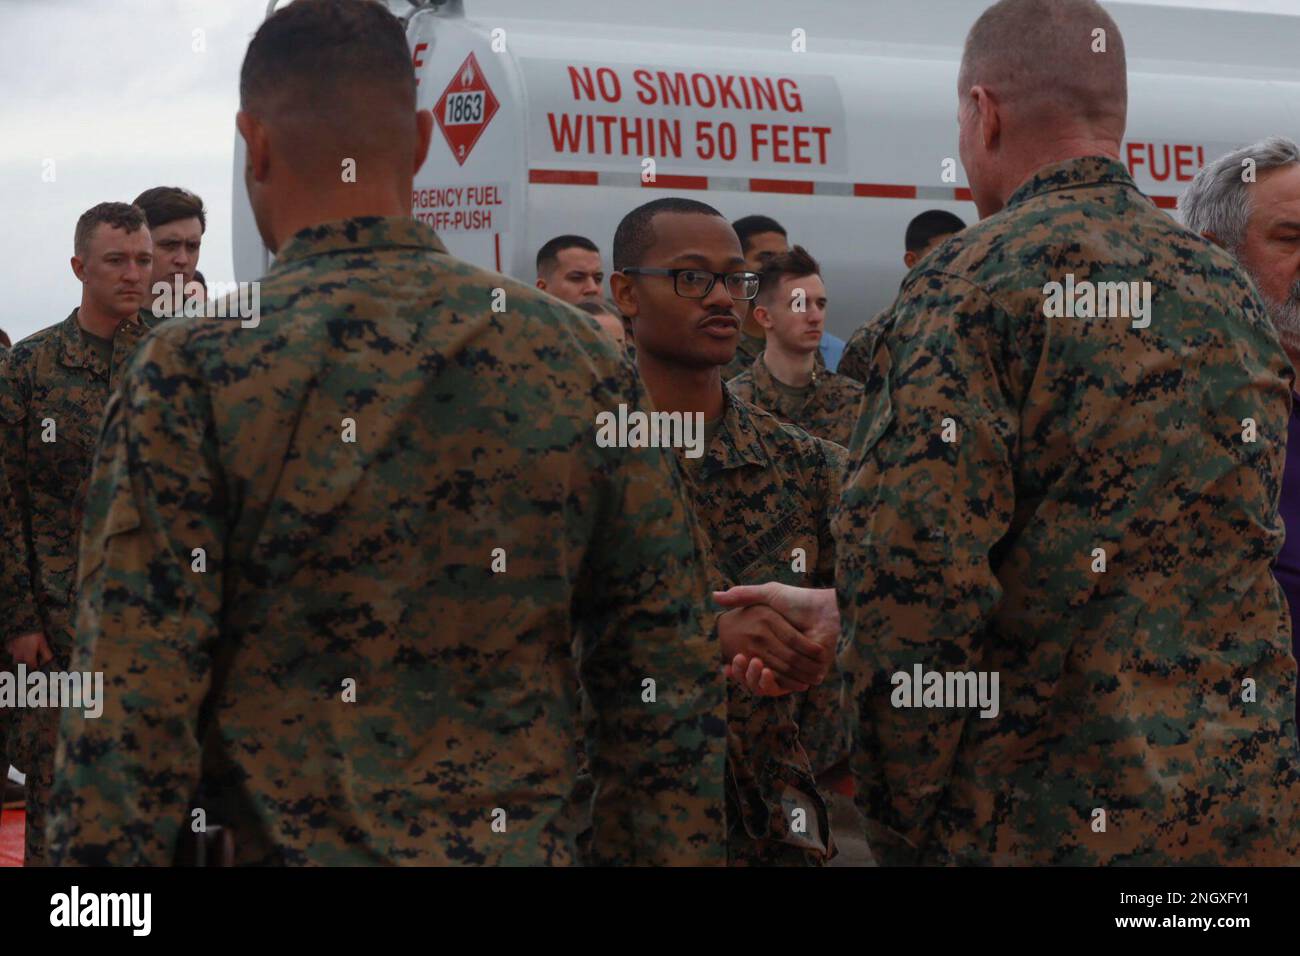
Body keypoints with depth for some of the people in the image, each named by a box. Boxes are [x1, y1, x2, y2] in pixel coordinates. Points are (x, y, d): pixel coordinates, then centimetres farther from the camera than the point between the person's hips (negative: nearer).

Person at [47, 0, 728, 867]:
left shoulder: (192, 373, -12)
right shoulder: (585, 361, -3)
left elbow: (130, 718, -15)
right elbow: (677, 692, -1)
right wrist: (674, 852, 8)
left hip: (281, 843, -3)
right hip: (525, 846, 3)